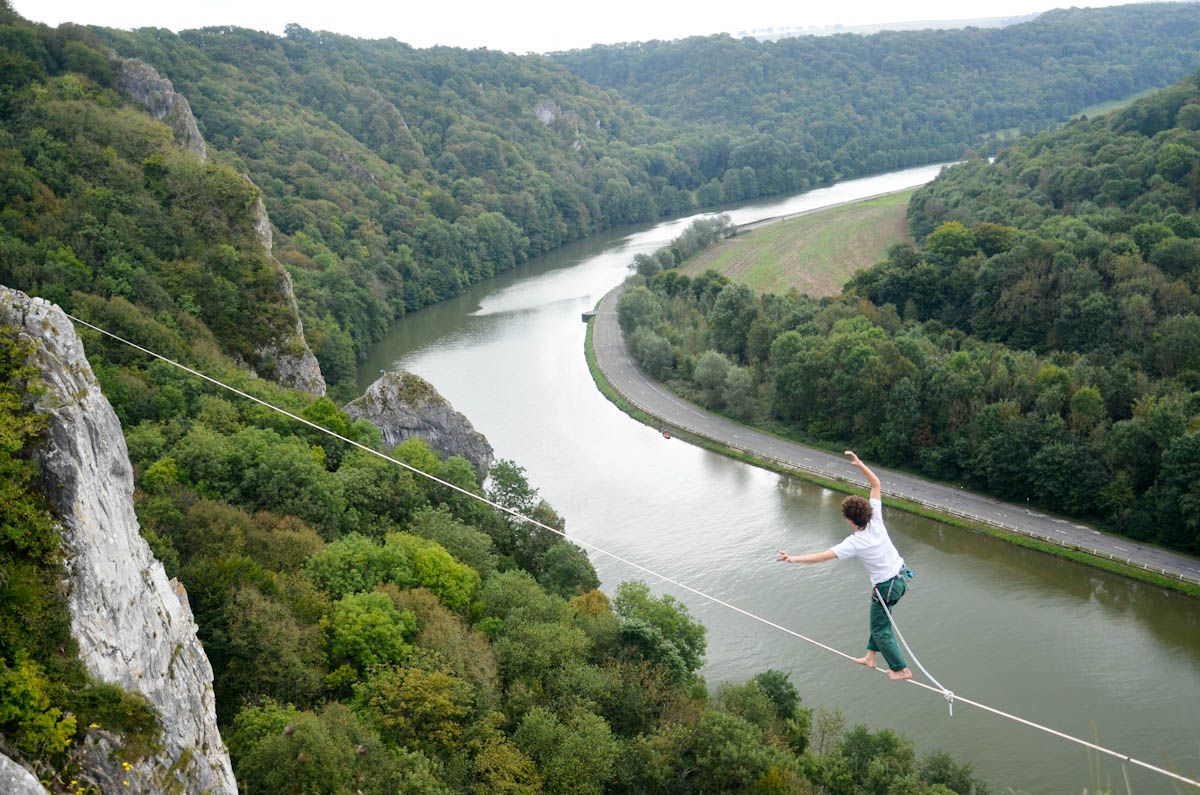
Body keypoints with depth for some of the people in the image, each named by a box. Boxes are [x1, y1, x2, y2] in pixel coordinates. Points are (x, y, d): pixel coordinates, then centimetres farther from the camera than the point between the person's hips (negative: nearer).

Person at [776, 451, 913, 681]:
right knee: (879, 618, 26)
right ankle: (871, 656, 35)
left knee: (881, 629, 14)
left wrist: (794, 559, -28)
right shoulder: (876, 520, -13)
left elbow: (823, 556, -31)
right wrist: (860, 464, -14)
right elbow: (876, 484, -8)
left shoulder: (855, 543, -27)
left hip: (886, 586, -7)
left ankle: (901, 669, 24)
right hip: (902, 575, 7)